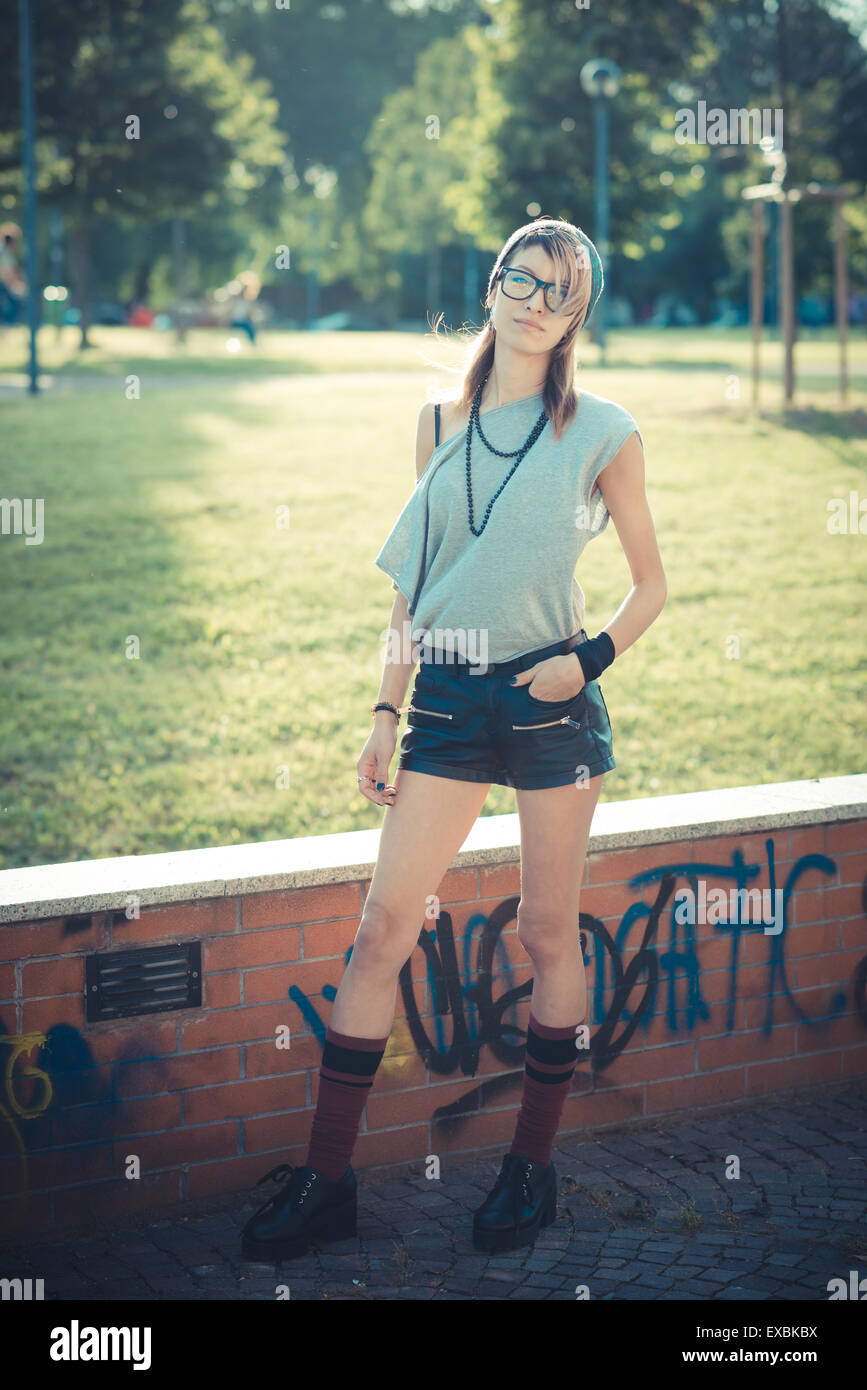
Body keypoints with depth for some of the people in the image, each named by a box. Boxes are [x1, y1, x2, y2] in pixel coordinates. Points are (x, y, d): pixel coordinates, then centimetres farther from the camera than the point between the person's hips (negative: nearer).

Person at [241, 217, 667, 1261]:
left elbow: (650, 583, 5)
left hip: (550, 702, -2)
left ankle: (532, 1166, 21)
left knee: (547, 932, 5)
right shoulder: (440, 422, 9)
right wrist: (386, 715, 9)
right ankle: (325, 1180, 6)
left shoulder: (600, 433, -1)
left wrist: (589, 658, -11)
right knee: (383, 925, -2)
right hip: (446, 700, 3)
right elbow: (414, 584, 12)